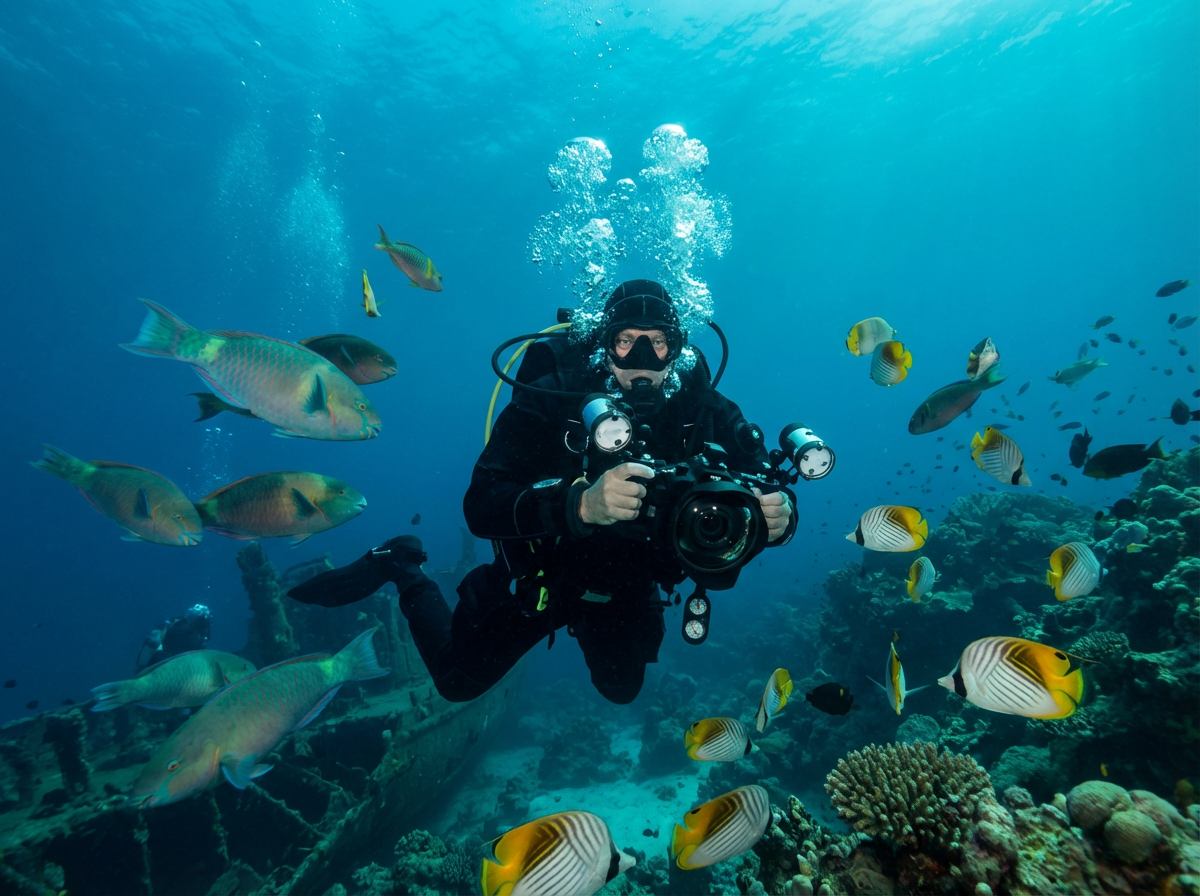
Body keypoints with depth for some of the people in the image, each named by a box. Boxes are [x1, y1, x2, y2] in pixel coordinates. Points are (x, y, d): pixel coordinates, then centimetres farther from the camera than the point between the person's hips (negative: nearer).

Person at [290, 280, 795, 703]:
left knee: (621, 689, 28)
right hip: (543, 572, -3)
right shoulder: (553, 398, -30)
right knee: (457, 680, 14)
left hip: (629, 586, 4)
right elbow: (480, 507, -38)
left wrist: (777, 517, -44)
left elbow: (767, 486, -19)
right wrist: (582, 503, -56)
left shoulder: (704, 411, -21)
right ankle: (402, 567, 34)